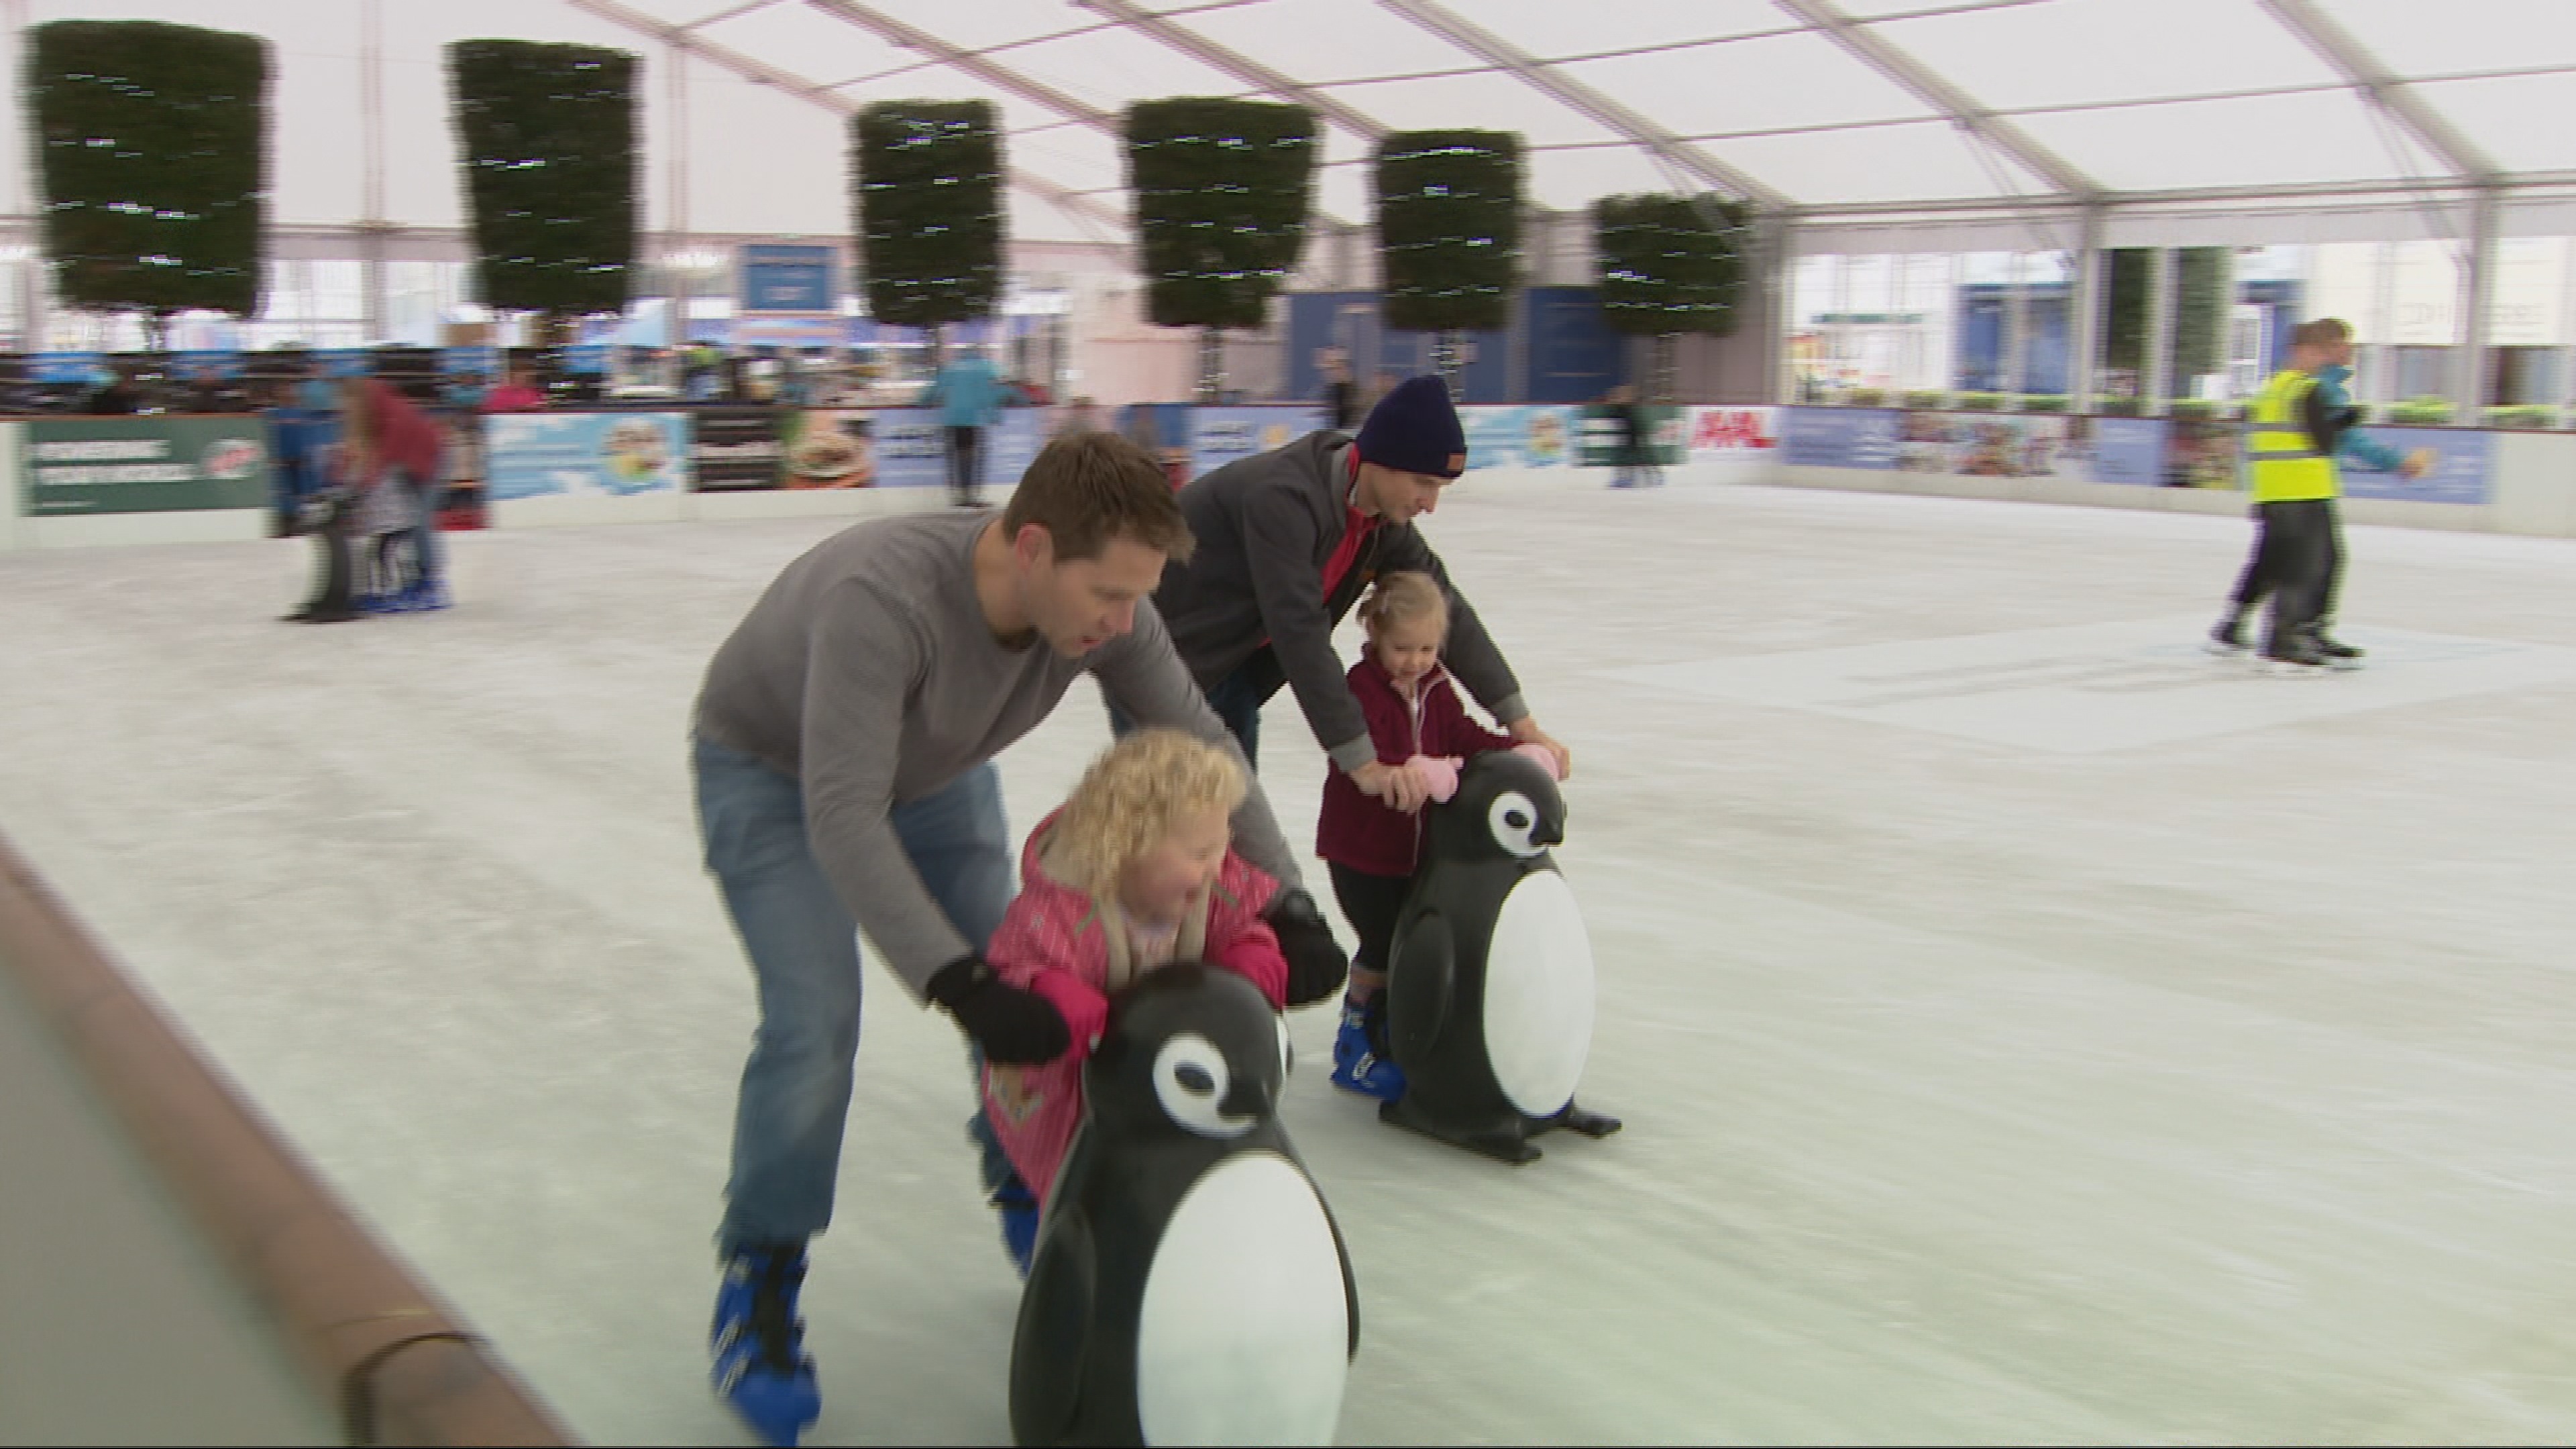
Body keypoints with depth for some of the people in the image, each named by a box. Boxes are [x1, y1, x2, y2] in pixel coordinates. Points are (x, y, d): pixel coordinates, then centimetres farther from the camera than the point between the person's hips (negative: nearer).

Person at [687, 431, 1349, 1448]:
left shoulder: (1102, 605, -26)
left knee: (1017, 984, 0)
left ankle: (1027, 1207, 24)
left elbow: (1202, 747, -16)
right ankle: (758, 1288, 1)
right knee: (814, 1021, -17)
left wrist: (1288, 906, -25)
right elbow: (842, 818, -47)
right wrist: (960, 986, -53)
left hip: (934, 771, 6)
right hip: (773, 774, -5)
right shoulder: (883, 597, -44)